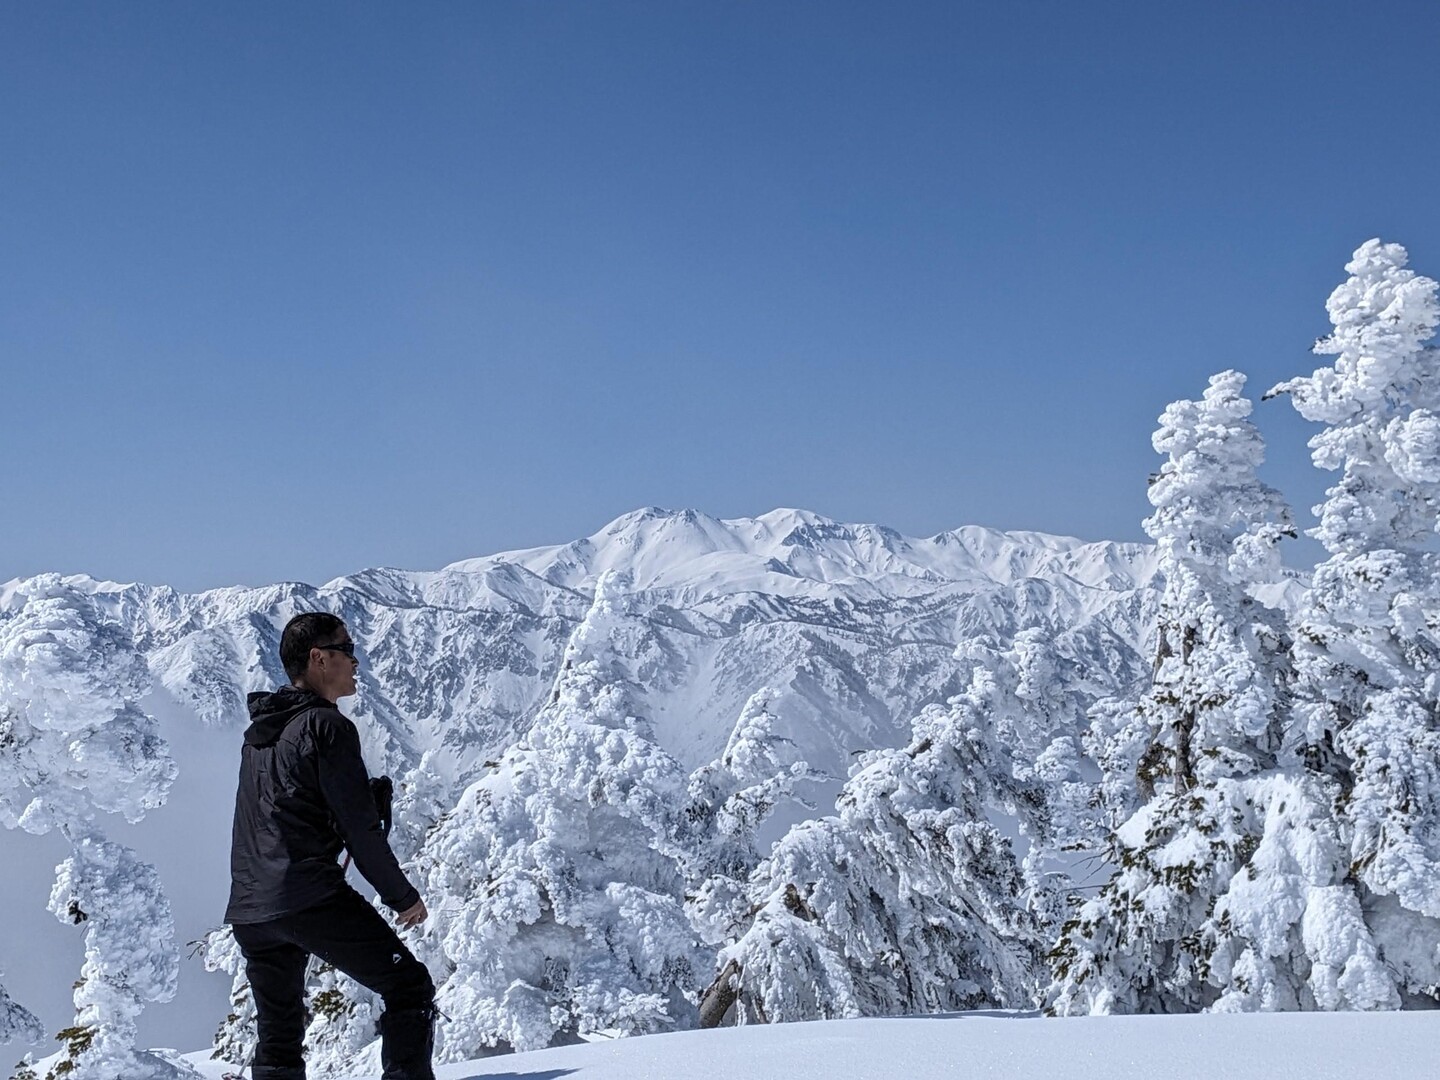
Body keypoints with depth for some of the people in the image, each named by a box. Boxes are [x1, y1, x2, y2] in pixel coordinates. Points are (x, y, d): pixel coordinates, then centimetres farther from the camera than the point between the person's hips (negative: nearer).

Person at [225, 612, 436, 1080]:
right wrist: (403, 896, 0)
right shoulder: (327, 726, -7)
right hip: (313, 899, -8)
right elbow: (359, 826, -8)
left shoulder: (258, 732, 19)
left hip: (249, 911, 8)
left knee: (278, 1038, 17)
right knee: (410, 988, 0)